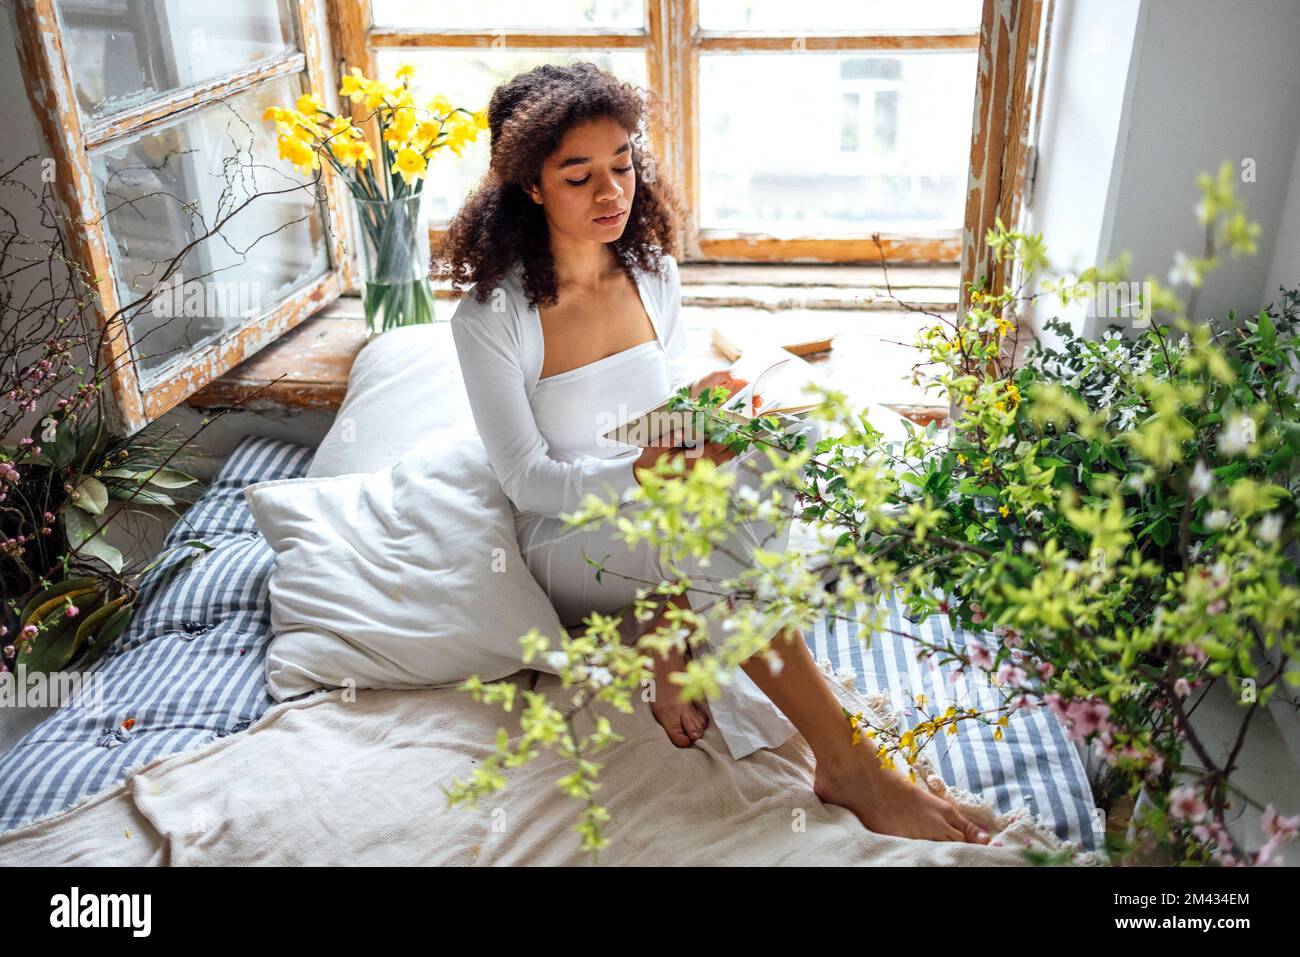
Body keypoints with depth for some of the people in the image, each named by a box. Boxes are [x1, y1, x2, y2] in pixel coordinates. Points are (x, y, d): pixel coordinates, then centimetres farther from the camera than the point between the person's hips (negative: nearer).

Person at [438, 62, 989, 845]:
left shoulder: (654, 272, 1)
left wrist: (698, 404, -15)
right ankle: (847, 767, -27)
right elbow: (527, 480, -16)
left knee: (793, 438, -26)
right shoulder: (491, 317, -15)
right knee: (712, 524, -36)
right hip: (572, 541, -4)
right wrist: (644, 471, -34)